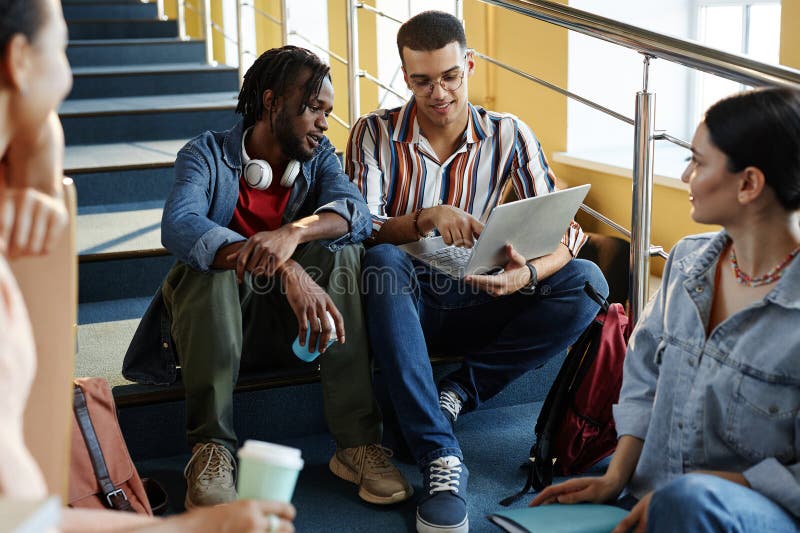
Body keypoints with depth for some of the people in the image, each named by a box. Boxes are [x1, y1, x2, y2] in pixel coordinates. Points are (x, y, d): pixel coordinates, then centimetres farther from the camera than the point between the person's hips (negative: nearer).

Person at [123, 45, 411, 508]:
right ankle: (211, 447, -30)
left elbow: (357, 212, -16)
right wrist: (287, 272, -43)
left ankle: (358, 442, -29)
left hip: (291, 315, 3)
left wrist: (296, 231, -40)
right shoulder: (208, 154, -7)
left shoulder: (319, 155, 5)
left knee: (343, 254, -23)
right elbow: (178, 226, -29)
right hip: (215, 315, -2)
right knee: (214, 264, -32)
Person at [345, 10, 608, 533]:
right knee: (382, 260, -37)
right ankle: (441, 457, -40)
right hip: (402, 303, -1)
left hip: (475, 304, 2)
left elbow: (564, 230, -6)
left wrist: (527, 274, -29)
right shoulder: (375, 133, -3)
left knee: (587, 282, -20)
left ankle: (458, 392, -21)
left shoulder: (508, 135, 0)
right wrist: (425, 219, -33)